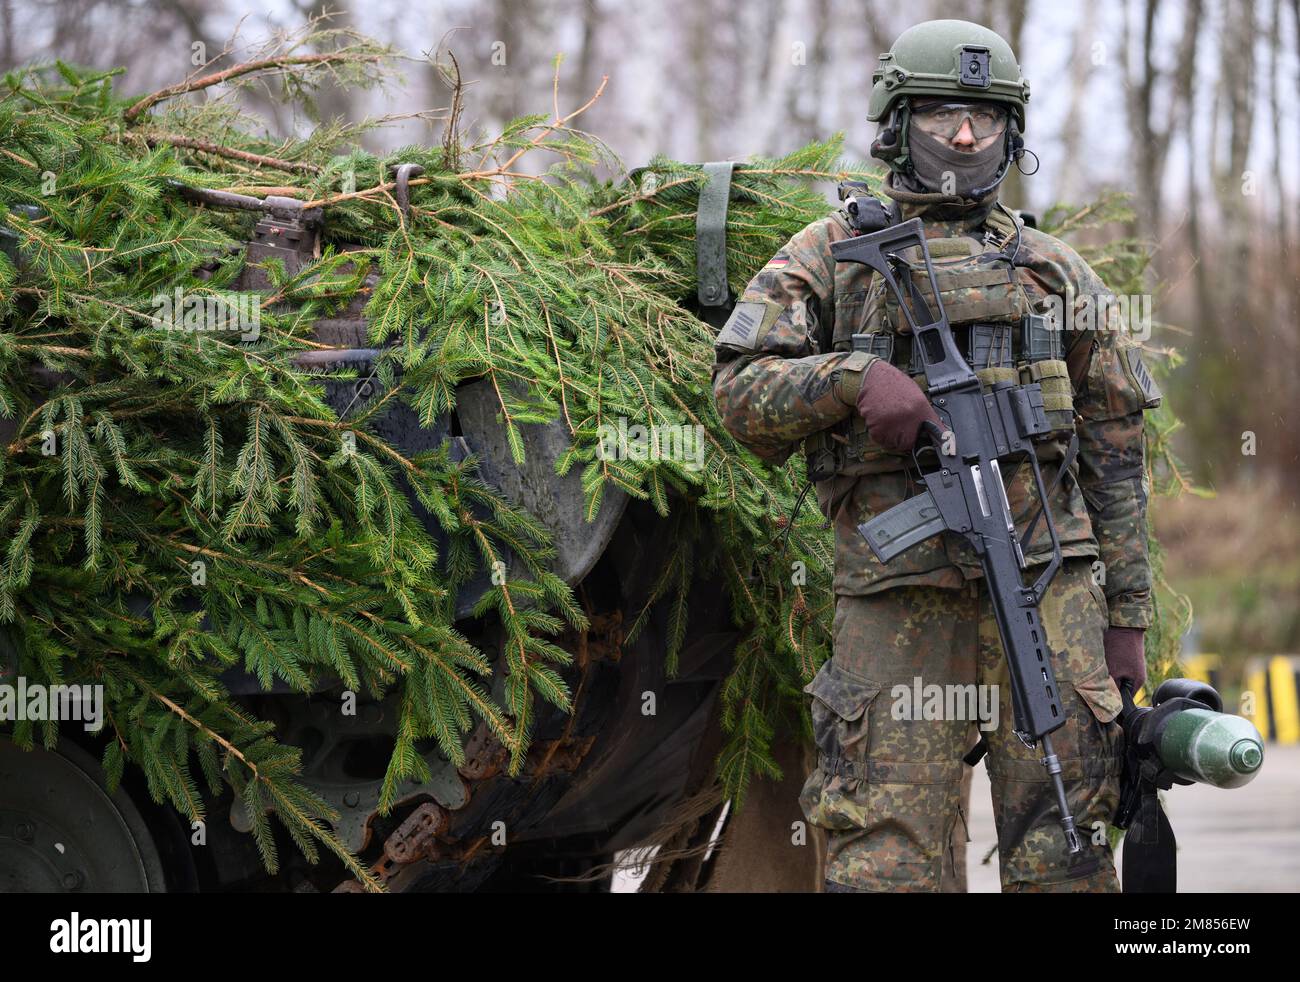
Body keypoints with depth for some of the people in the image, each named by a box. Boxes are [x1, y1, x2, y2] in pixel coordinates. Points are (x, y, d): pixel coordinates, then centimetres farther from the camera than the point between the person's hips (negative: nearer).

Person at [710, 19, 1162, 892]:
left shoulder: (1055, 272, 16)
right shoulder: (832, 255, 11)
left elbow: (1115, 452, 15)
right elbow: (741, 393, 3)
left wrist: (1127, 616, 10)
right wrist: (854, 378, -16)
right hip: (898, 593, -1)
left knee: (1064, 857, 0)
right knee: (883, 856, -5)